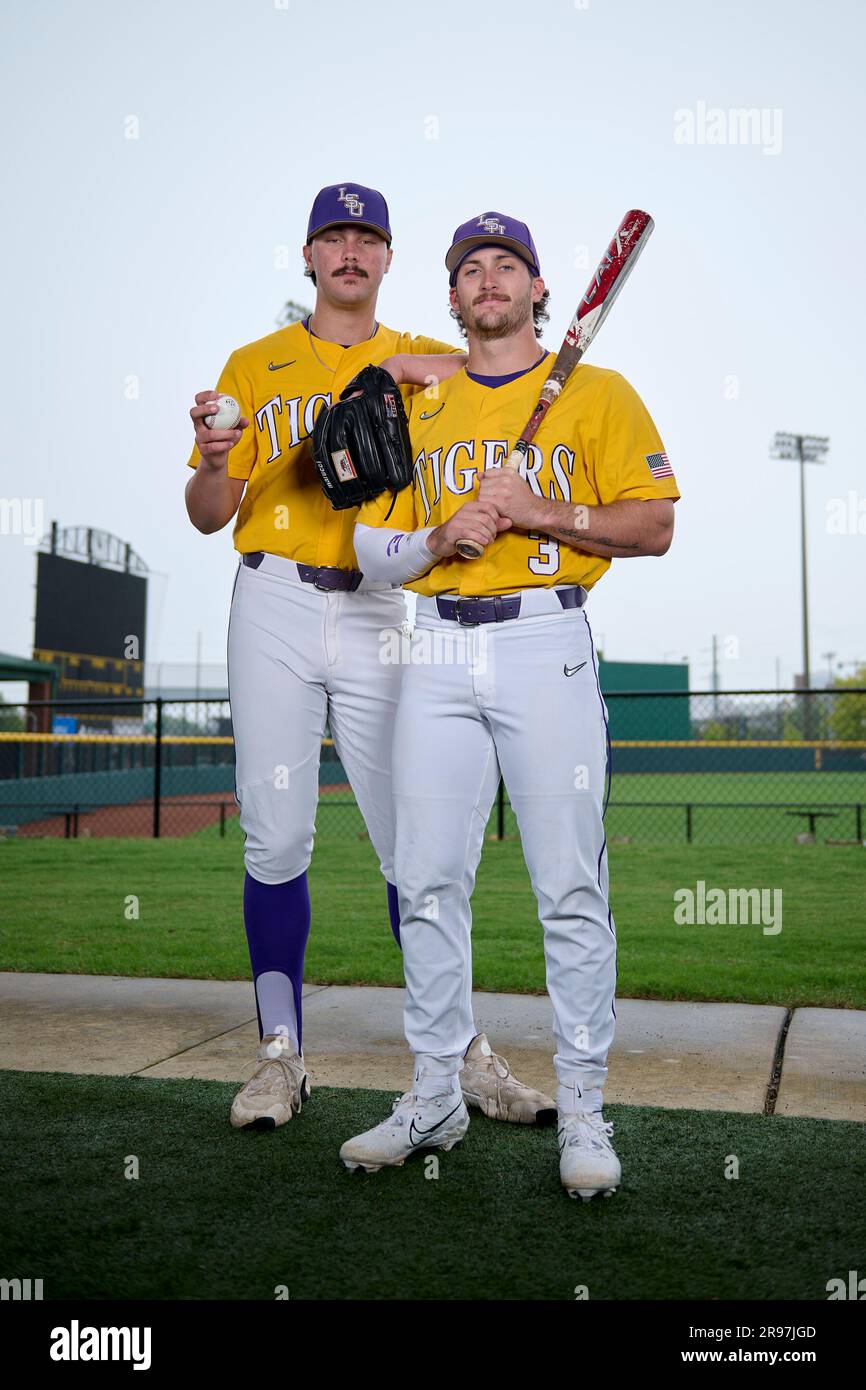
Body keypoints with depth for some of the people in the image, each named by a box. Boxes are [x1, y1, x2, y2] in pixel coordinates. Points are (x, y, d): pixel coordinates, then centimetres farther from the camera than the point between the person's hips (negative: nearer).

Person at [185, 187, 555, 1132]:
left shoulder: (425, 365, 13)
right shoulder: (254, 366, 13)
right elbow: (208, 517, 8)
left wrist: (416, 371, -13)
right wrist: (213, 462, -14)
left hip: (384, 615, 0)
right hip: (275, 606, 1)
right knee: (275, 840, 0)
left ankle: (462, 1054, 9)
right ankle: (280, 1055, 13)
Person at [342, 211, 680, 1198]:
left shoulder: (597, 394, 8)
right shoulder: (416, 406, 18)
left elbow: (654, 526, 1)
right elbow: (373, 551, 14)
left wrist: (540, 511, -11)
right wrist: (440, 535, -6)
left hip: (546, 647, -3)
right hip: (438, 653, 4)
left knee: (570, 887, -5)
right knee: (427, 882, 4)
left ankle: (582, 1108, 8)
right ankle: (434, 1097, 18)